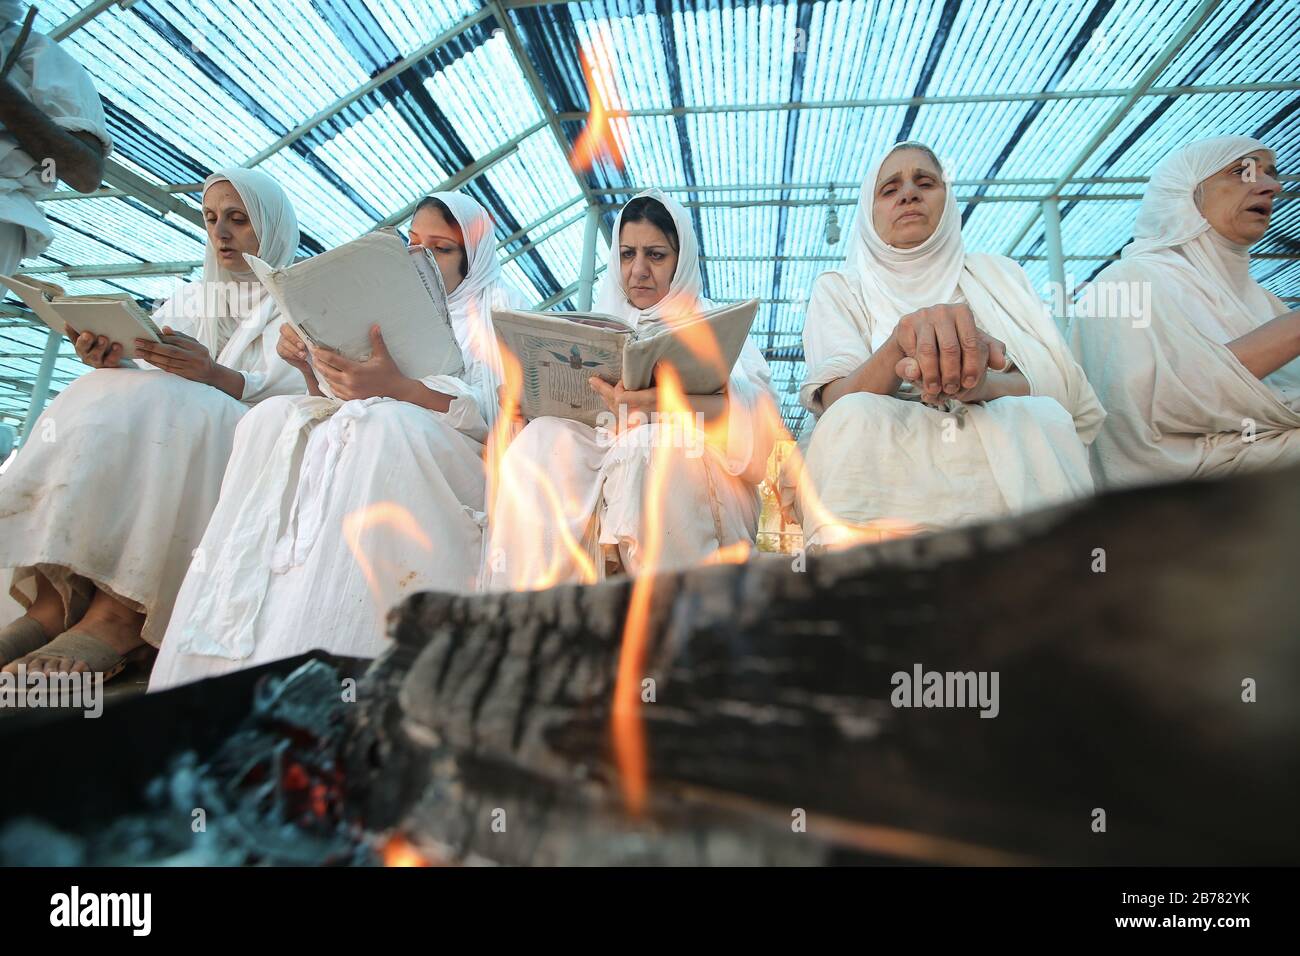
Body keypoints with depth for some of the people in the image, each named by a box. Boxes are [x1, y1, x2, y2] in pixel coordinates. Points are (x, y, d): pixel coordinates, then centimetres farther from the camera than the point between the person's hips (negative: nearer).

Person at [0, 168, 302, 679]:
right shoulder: (186, 299, 25)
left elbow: (299, 399, -7)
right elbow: (147, 390, 12)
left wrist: (216, 375, -24)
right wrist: (109, 366, -11)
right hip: (172, 425, 4)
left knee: (168, 409, -32)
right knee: (99, 402, -24)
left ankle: (121, 613, -34)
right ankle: (57, 597, -29)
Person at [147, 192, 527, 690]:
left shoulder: (498, 304, 8)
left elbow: (497, 414, -9)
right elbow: (342, 398, 21)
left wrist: (397, 387, -22)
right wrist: (311, 366, -1)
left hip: (457, 458, -5)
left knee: (384, 424, -33)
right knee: (276, 418, -18)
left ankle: (317, 658, -35)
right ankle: (228, 650, -23)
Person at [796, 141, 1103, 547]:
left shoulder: (996, 272, 19)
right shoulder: (838, 288, 13)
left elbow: (1068, 389, 5)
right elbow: (837, 404, -7)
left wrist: (982, 384, -19)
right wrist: (902, 341, -28)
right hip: (894, 474, -1)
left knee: (1042, 415, -28)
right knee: (854, 418, -30)